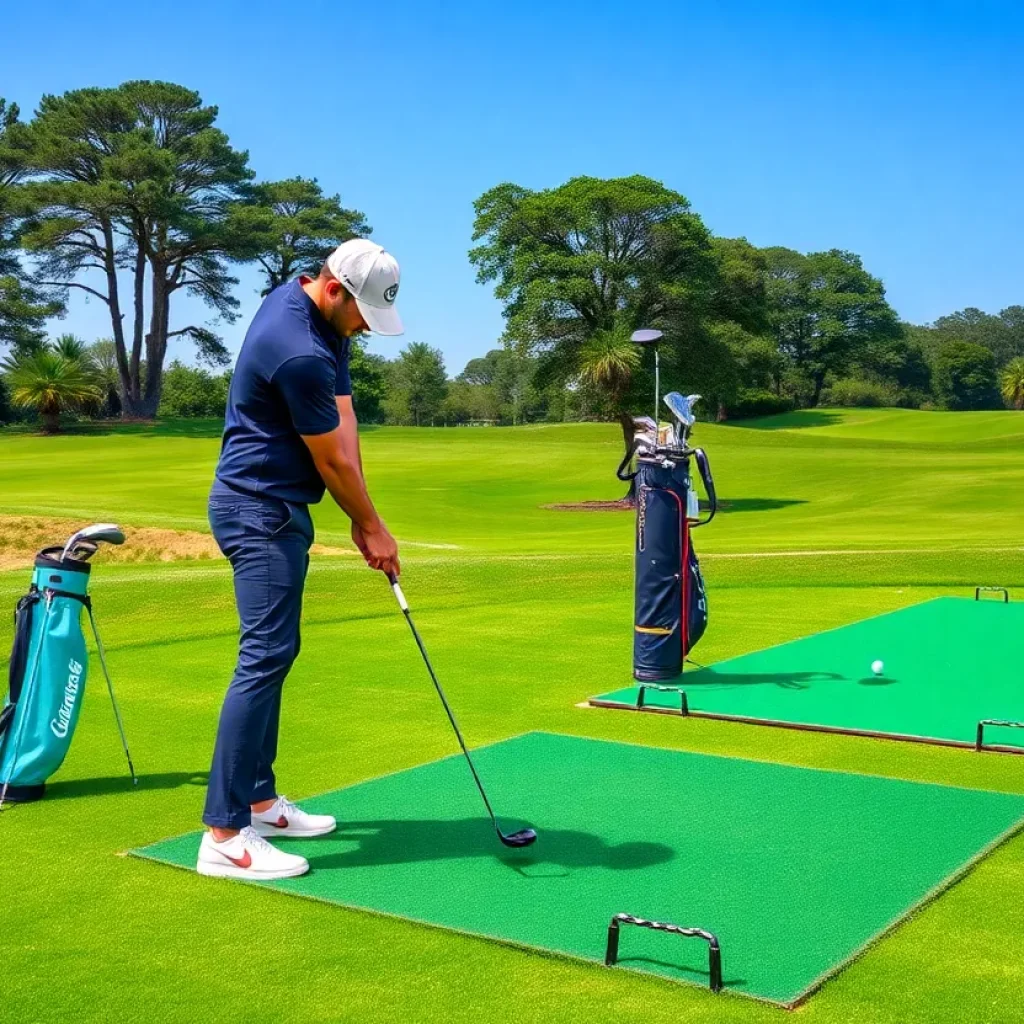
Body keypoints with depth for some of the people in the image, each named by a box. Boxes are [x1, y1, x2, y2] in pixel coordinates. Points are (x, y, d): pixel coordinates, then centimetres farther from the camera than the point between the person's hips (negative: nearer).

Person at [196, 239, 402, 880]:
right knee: (266, 655, -13)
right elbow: (332, 460, -15)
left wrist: (359, 518, 0)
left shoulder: (318, 313, 7)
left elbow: (343, 421, 4)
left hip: (272, 507, 11)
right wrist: (372, 527, -1)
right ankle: (224, 835, -12)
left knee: (272, 652, 13)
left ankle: (257, 800, 21)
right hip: (261, 510, -11)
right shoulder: (298, 352, -25)